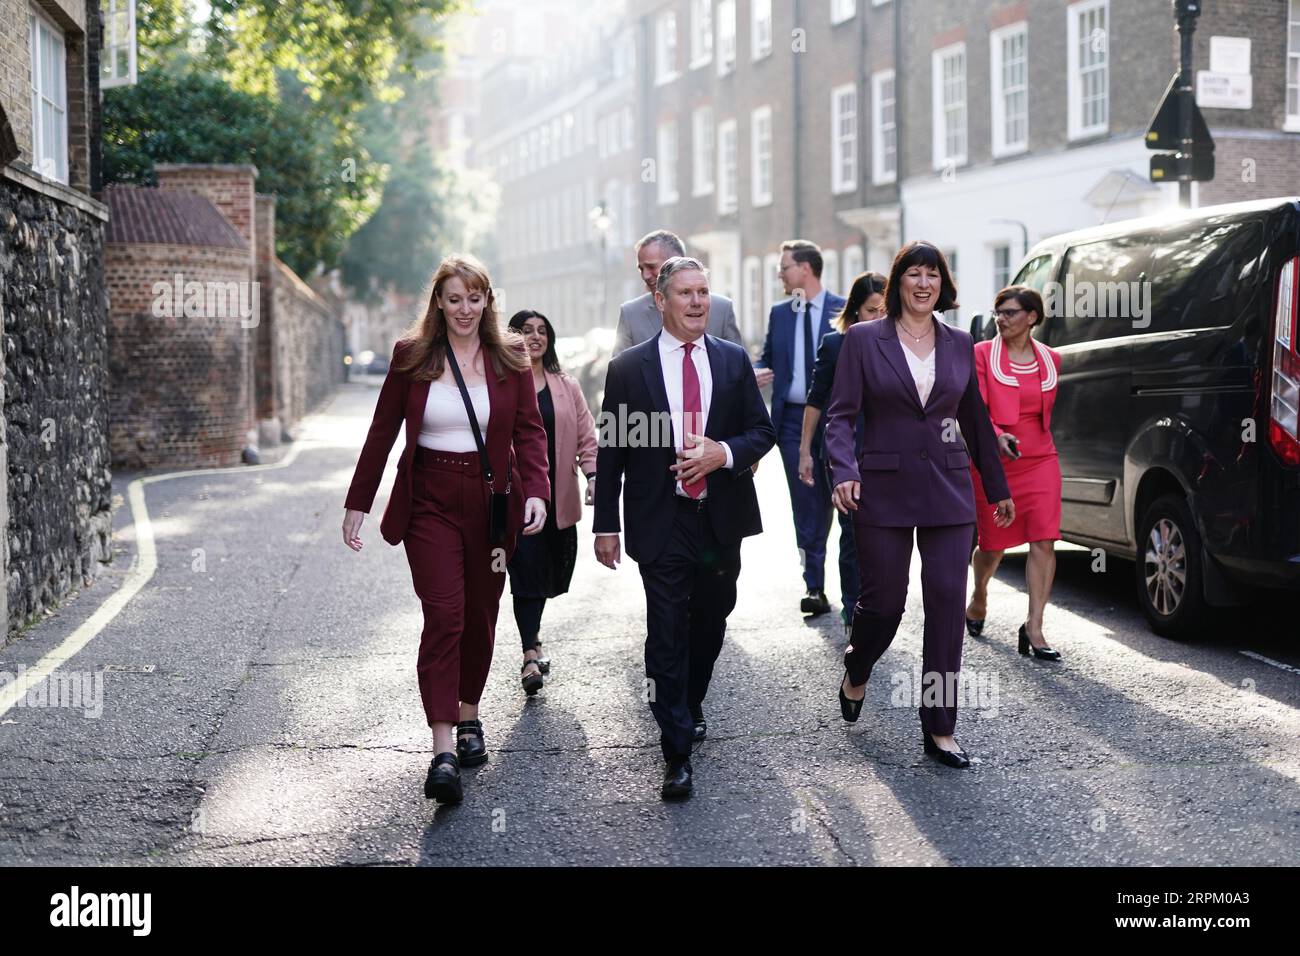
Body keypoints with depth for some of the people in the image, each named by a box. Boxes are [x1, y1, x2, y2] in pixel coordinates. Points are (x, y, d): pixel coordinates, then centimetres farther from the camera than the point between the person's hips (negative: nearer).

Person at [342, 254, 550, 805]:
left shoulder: (509, 358, 3)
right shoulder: (412, 356, 1)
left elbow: (530, 430, 2)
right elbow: (382, 432, 5)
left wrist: (536, 491, -13)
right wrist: (358, 503, 4)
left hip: (492, 500, 2)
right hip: (431, 501, -2)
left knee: (480, 615, 11)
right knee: (443, 615, -13)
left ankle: (468, 715, 32)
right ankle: (443, 749, -16)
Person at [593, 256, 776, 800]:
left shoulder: (734, 361, 7)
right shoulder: (629, 368, 0)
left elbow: (762, 431, 8)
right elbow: (610, 453, 2)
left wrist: (725, 452, -13)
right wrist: (606, 524, -2)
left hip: (721, 518, 3)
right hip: (660, 521, -3)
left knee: (710, 623, 14)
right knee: (667, 634, -7)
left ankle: (690, 707, 40)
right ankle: (676, 755, -3)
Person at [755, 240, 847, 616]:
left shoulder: (842, 310, -2)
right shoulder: (779, 313, 11)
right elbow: (767, 358, 17)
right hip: (793, 419, 3)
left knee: (824, 501, 4)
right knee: (806, 504, 4)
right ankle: (814, 586, 8)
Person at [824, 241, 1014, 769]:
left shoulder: (959, 344, 9)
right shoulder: (863, 339, 0)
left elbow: (976, 419, 17)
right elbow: (840, 414, -4)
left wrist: (998, 488, 20)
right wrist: (844, 472, -21)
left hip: (948, 492, 3)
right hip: (884, 490, -3)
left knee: (947, 606, -2)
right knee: (883, 602, 4)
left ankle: (940, 729, 6)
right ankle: (856, 671, 39)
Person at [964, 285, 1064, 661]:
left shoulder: (1050, 359, 8)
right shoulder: (983, 354, -3)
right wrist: (998, 436, -27)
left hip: (1040, 460, 2)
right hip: (993, 461, -2)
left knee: (1044, 542, -11)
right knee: (993, 545, 9)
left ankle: (1034, 629, -10)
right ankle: (978, 599, 40)